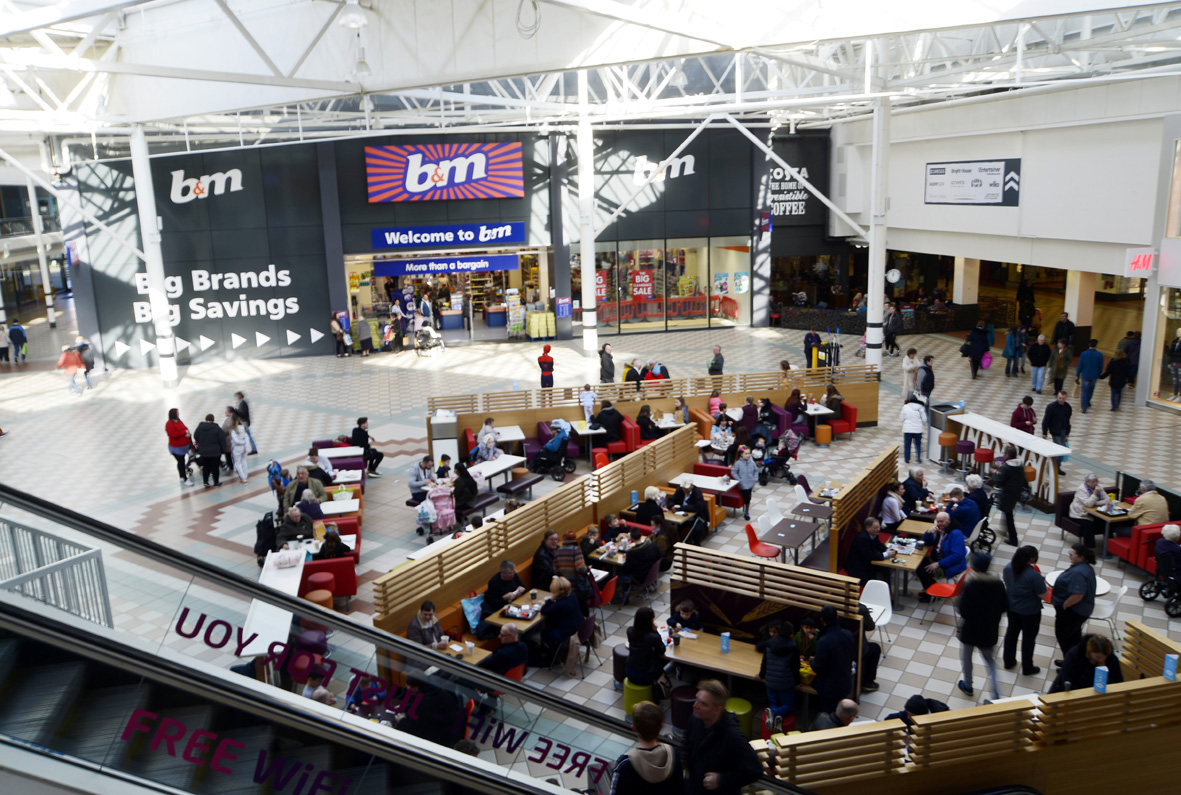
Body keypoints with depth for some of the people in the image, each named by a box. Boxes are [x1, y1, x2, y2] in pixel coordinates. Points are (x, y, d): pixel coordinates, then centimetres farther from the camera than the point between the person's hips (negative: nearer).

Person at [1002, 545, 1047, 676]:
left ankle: (1008, 662, 36)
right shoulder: (1034, 575, -31)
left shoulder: (1008, 567, -11)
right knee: (1029, 637, 13)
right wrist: (1041, 581, -5)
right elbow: (1042, 594, -20)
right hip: (1030, 611, -5)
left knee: (1011, 632, 22)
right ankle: (1027, 668, 27)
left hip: (1012, 607, 6)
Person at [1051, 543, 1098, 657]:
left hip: (1072, 611, -10)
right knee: (1074, 636, 22)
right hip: (1081, 609, 10)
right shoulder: (1086, 566, 4)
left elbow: (1077, 595, -35)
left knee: (1063, 636, 5)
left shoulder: (1078, 573, -30)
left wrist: (1064, 605, -21)